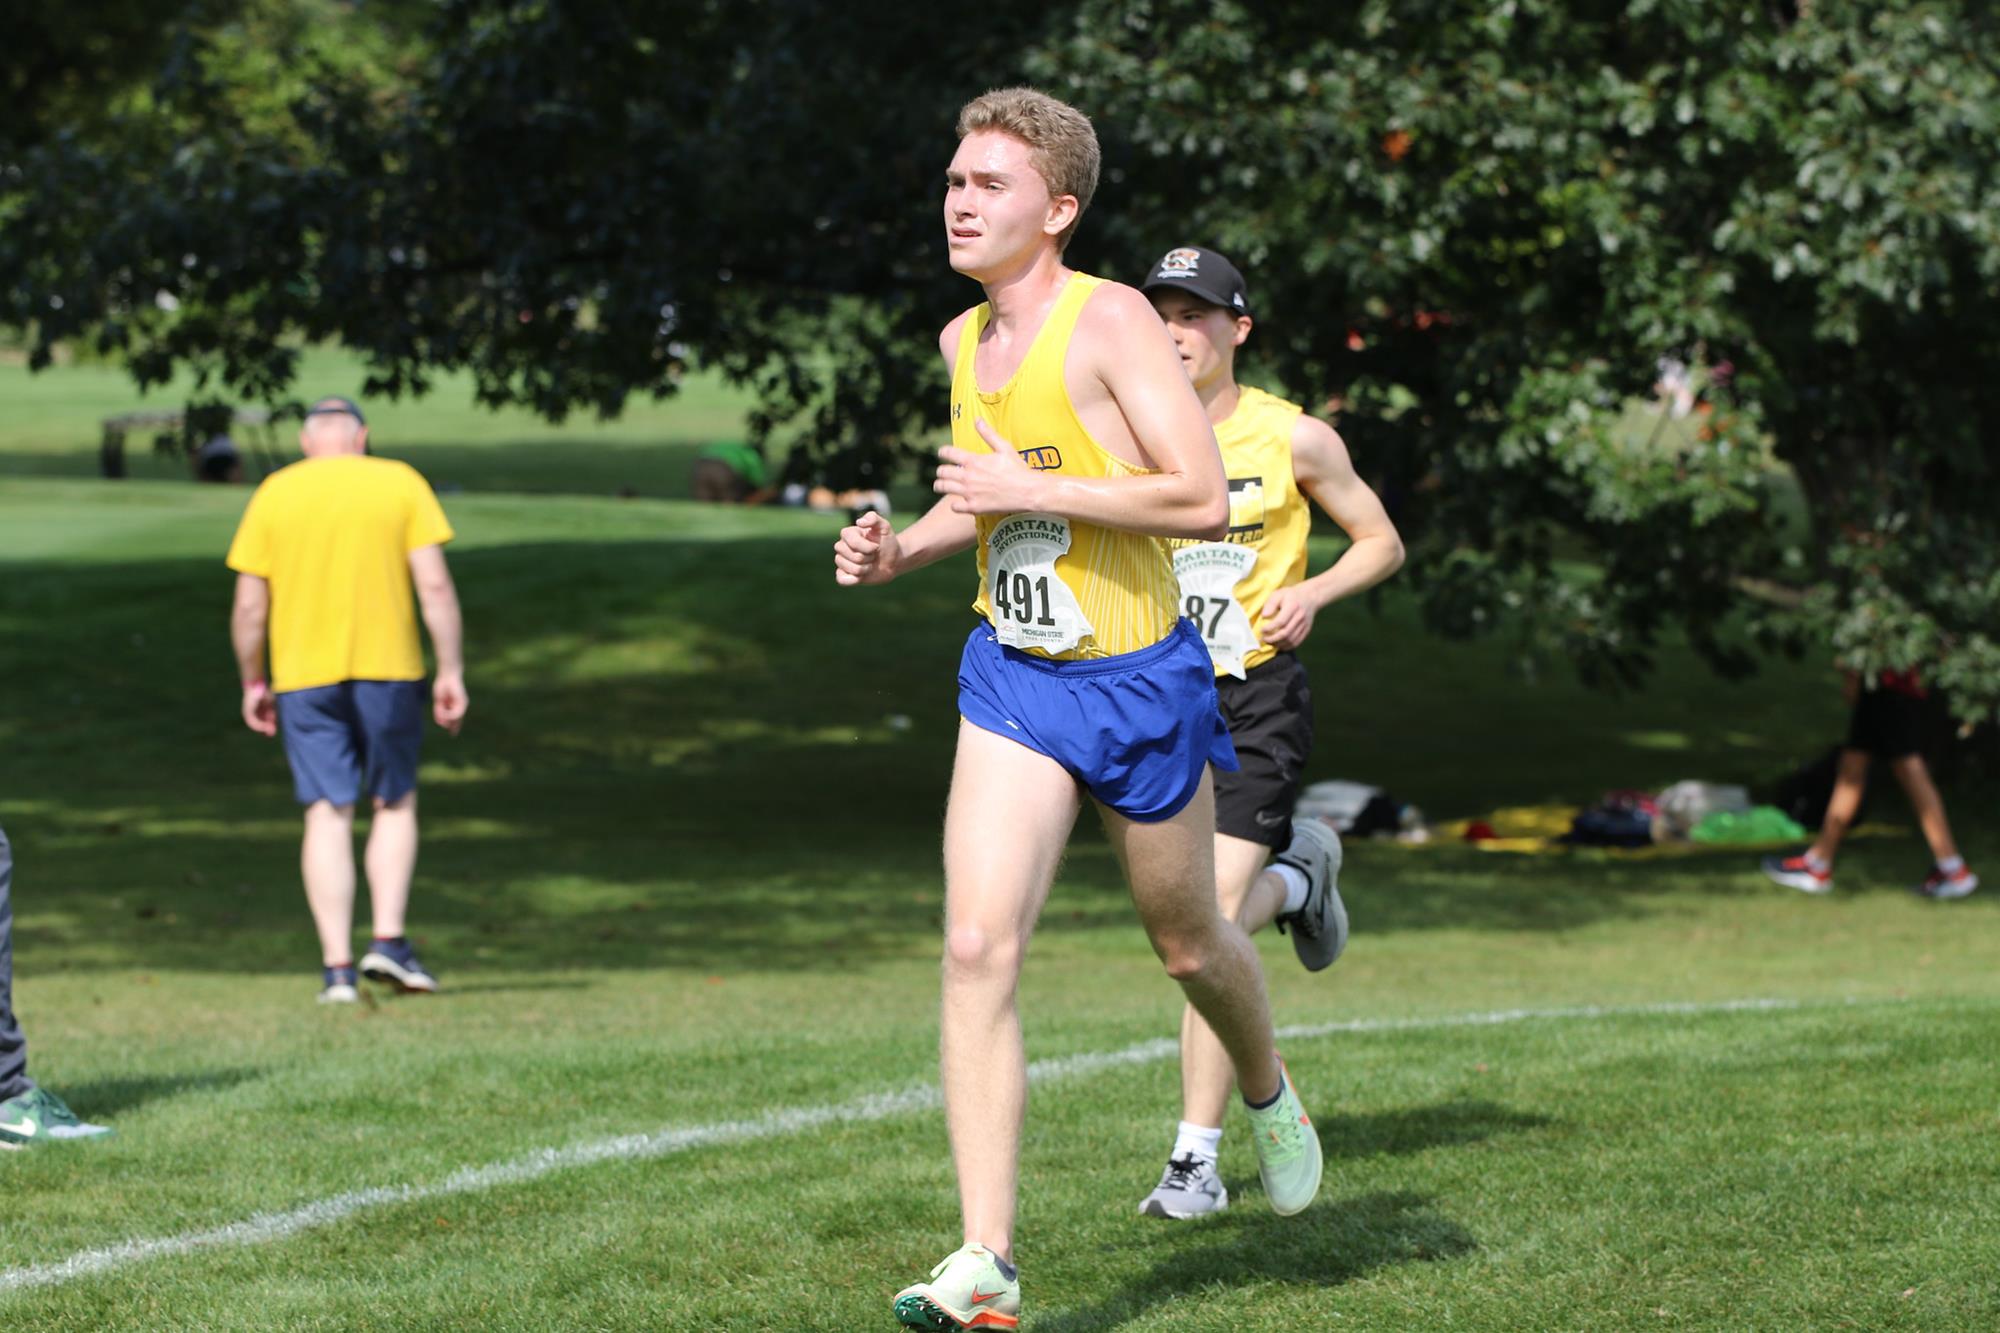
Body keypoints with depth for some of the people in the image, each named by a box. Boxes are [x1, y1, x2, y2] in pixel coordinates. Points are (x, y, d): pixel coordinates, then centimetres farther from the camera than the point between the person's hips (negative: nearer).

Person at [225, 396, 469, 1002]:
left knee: (328, 815, 1)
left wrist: (253, 682, 12)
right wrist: (450, 672, -1)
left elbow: (249, 606, 2)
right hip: (387, 666, -1)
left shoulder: (274, 494, 4)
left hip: (304, 677, 1)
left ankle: (337, 968, -4)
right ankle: (388, 940, 0)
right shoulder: (400, 484, 2)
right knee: (395, 804, 14)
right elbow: (435, 585, -5)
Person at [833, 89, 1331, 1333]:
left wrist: (1031, 491, -24)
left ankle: (1270, 1094, 49)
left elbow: (1203, 496, -23)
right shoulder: (963, 342, 6)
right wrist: (900, 551, 4)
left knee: (1187, 943, 14)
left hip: (1138, 675, -4)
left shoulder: (1110, 321, -16)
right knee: (978, 947, -13)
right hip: (1013, 674, 5)